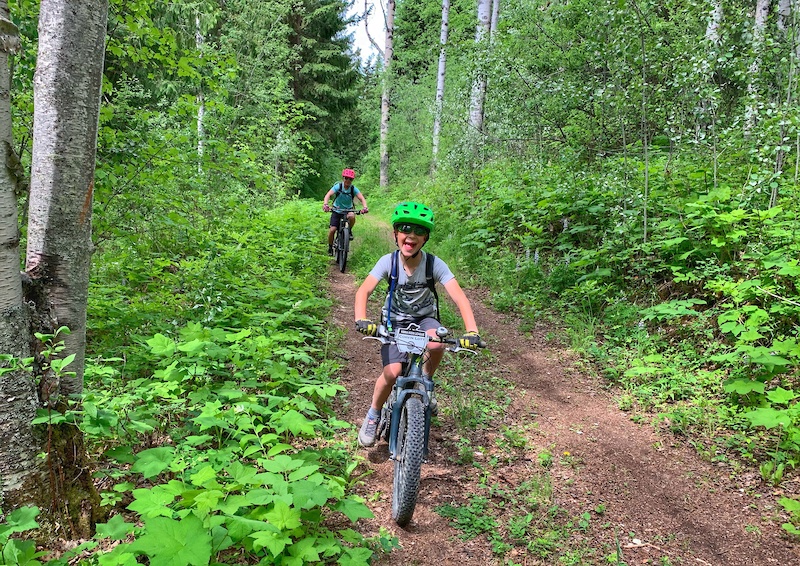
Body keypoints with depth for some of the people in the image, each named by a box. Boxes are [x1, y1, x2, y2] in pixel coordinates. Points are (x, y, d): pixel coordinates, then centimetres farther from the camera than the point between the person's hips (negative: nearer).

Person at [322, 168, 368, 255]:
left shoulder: (353, 189, -11)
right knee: (332, 229, -13)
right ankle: (330, 247, 12)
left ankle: (350, 231, -6)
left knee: (352, 216, -35)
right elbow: (328, 194, -27)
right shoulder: (338, 186, -14)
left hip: (348, 210, 0)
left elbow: (361, 198, -22)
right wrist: (325, 204, -47)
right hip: (337, 211, 0)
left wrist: (365, 207, -43)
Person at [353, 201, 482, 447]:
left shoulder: (434, 264, -20)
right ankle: (373, 416, 6)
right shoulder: (389, 261, -19)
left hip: (424, 318, 1)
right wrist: (361, 320, -46)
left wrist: (472, 331, -42)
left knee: (437, 344, -34)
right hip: (395, 321, 0)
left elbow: (459, 297, -28)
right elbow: (363, 291, -27)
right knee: (392, 372, -22)